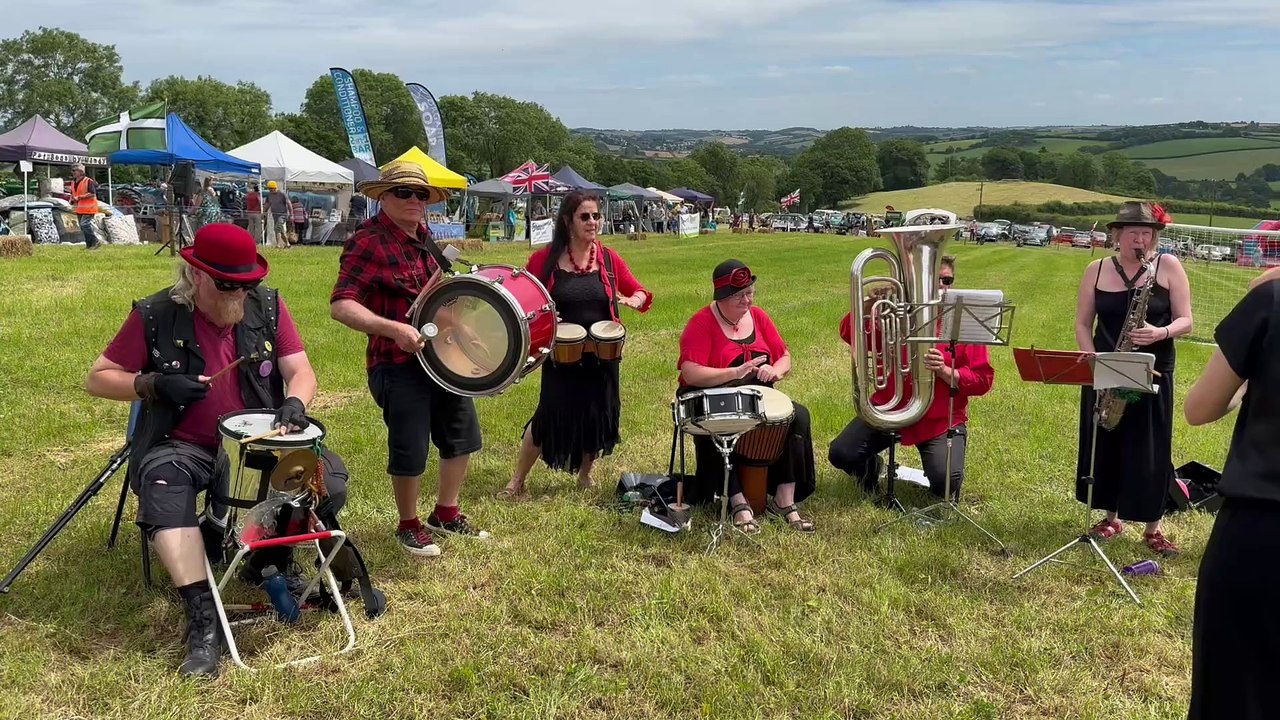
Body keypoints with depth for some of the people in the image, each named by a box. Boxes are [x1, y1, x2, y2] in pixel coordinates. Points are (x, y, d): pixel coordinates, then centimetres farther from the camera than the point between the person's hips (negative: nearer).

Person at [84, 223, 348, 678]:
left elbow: (300, 370, -3)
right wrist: (154, 384, -19)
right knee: (163, 484, -36)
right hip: (184, 447, -2)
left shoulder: (268, 307, 1)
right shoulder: (156, 316, -5)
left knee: (330, 478, -21)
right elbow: (98, 379, 0)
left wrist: (295, 402, -26)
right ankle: (203, 620, -34)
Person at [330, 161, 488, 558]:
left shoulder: (422, 237, 9)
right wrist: (393, 328, -37)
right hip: (397, 365, -8)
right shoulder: (368, 242, -16)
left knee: (462, 435, 17)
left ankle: (445, 514, 36)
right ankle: (409, 526, 25)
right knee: (410, 451, 0)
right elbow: (340, 305, -26)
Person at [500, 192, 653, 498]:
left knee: (598, 415, 10)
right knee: (550, 415, -4)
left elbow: (641, 293, 7)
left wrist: (634, 300, -15)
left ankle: (585, 474, 35)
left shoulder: (609, 258, -1)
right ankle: (517, 480, 14)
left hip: (602, 354, 3)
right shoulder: (545, 259, -8)